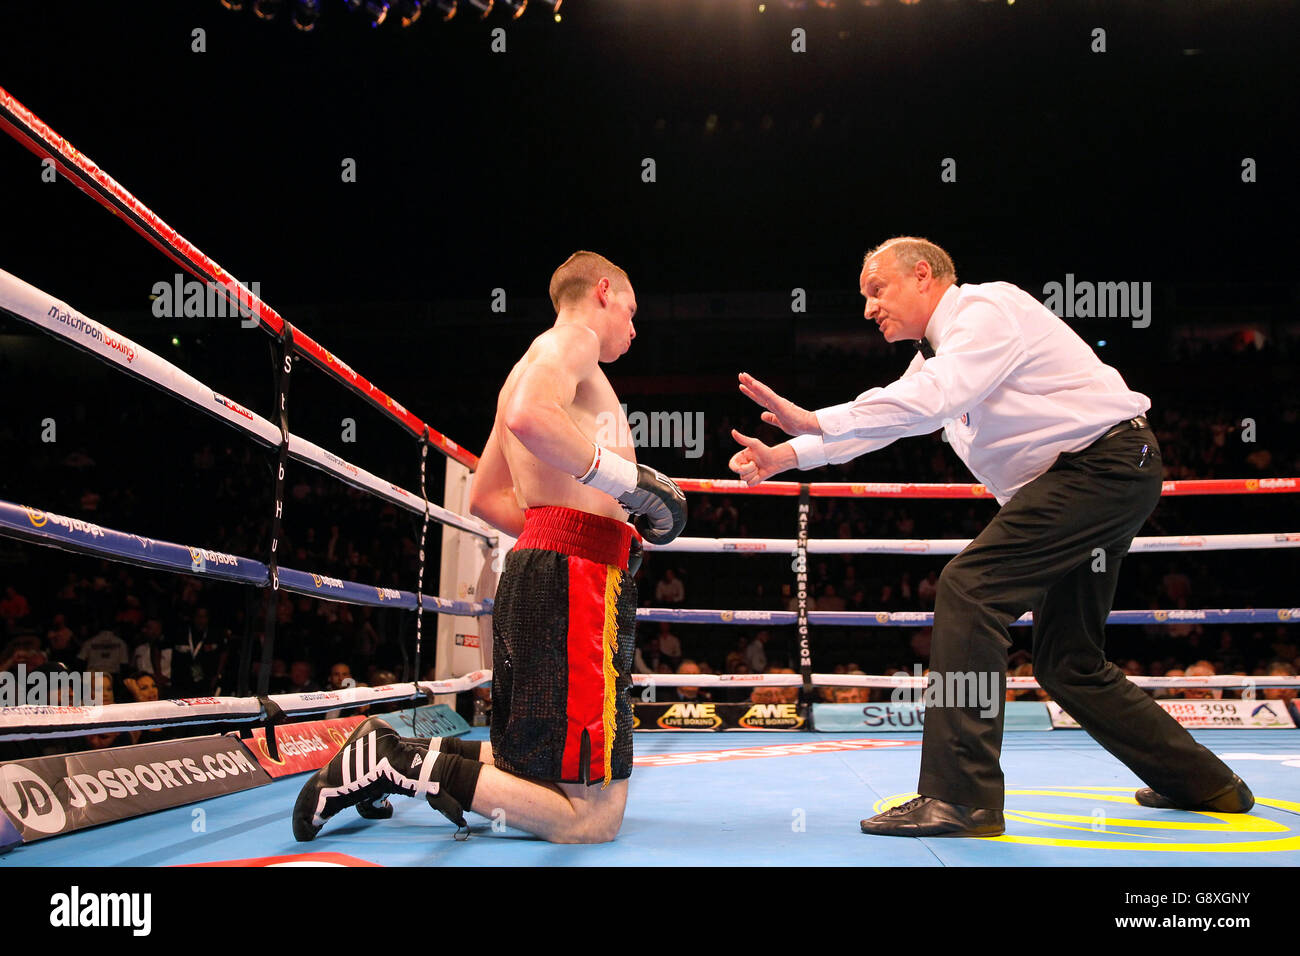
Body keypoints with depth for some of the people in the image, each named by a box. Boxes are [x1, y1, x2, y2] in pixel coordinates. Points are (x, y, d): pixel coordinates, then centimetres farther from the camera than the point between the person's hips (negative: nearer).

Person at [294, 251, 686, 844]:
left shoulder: (531, 363, 27)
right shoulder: (574, 339, -1)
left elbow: (484, 498, 29)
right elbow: (529, 417, -25)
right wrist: (626, 478, -16)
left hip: (535, 570, 10)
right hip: (575, 578, -10)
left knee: (535, 767, 19)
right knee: (592, 817, -12)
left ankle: (391, 754, 12)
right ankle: (400, 764, -11)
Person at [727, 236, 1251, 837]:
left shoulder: (988, 308, -11)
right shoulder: (938, 351, 19)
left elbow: (931, 400, -26)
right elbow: (876, 421, 16)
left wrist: (815, 420, -27)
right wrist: (788, 455, 3)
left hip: (1102, 464, -11)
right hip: (1089, 479, 11)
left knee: (969, 588, -20)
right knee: (1066, 662, 14)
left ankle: (958, 797, -22)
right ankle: (1205, 784, 27)